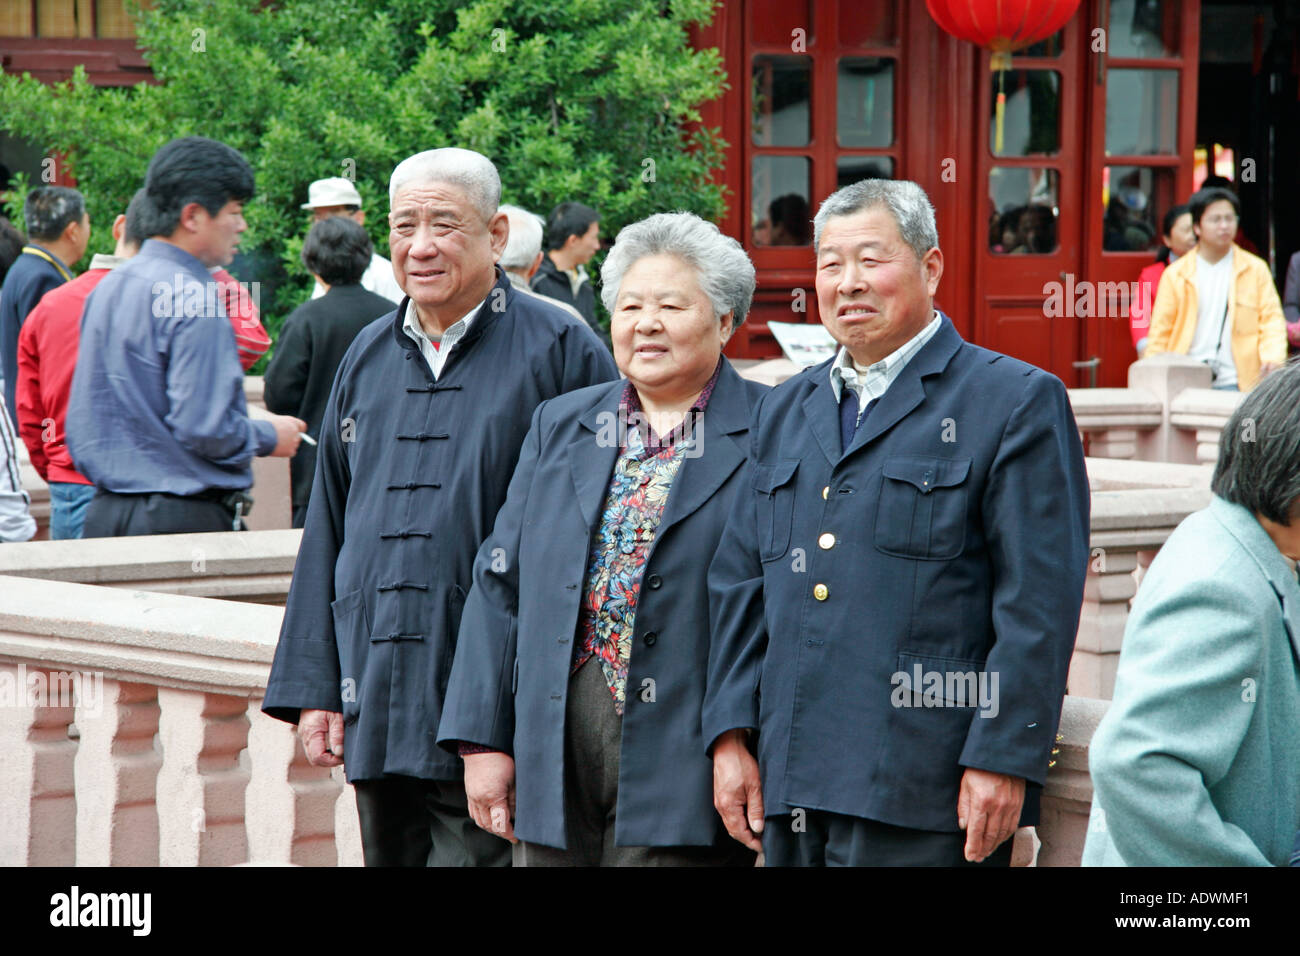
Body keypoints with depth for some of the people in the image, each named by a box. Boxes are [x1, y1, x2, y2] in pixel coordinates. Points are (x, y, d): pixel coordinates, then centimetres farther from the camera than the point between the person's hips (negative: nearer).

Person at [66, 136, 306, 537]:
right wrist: (269, 437, -3)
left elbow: (80, 419, 17)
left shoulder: (106, 289, 13)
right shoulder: (195, 299, -15)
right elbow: (204, 428, -19)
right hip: (186, 518, -9)